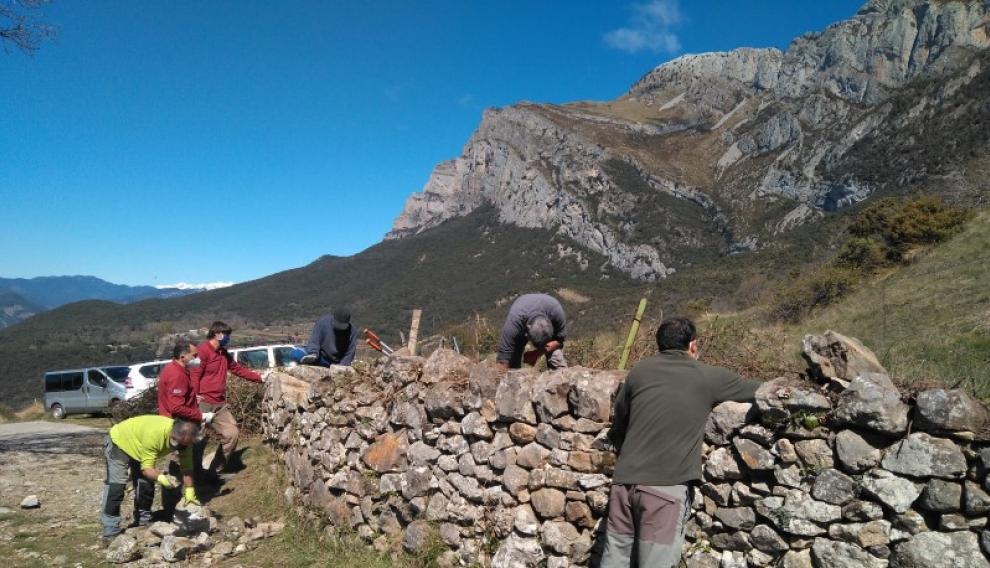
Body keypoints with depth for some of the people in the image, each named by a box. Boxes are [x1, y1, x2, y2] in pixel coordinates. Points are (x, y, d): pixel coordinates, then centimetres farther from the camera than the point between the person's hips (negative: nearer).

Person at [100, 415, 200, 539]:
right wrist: (161, 478, -58)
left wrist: (189, 491, -19)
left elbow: (187, 466, -15)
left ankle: (144, 522, 18)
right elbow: (147, 467, -40)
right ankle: (111, 531, -8)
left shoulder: (184, 439, -23)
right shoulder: (153, 434, -43)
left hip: (138, 447, 6)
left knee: (146, 485, 1)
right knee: (116, 487, -15)